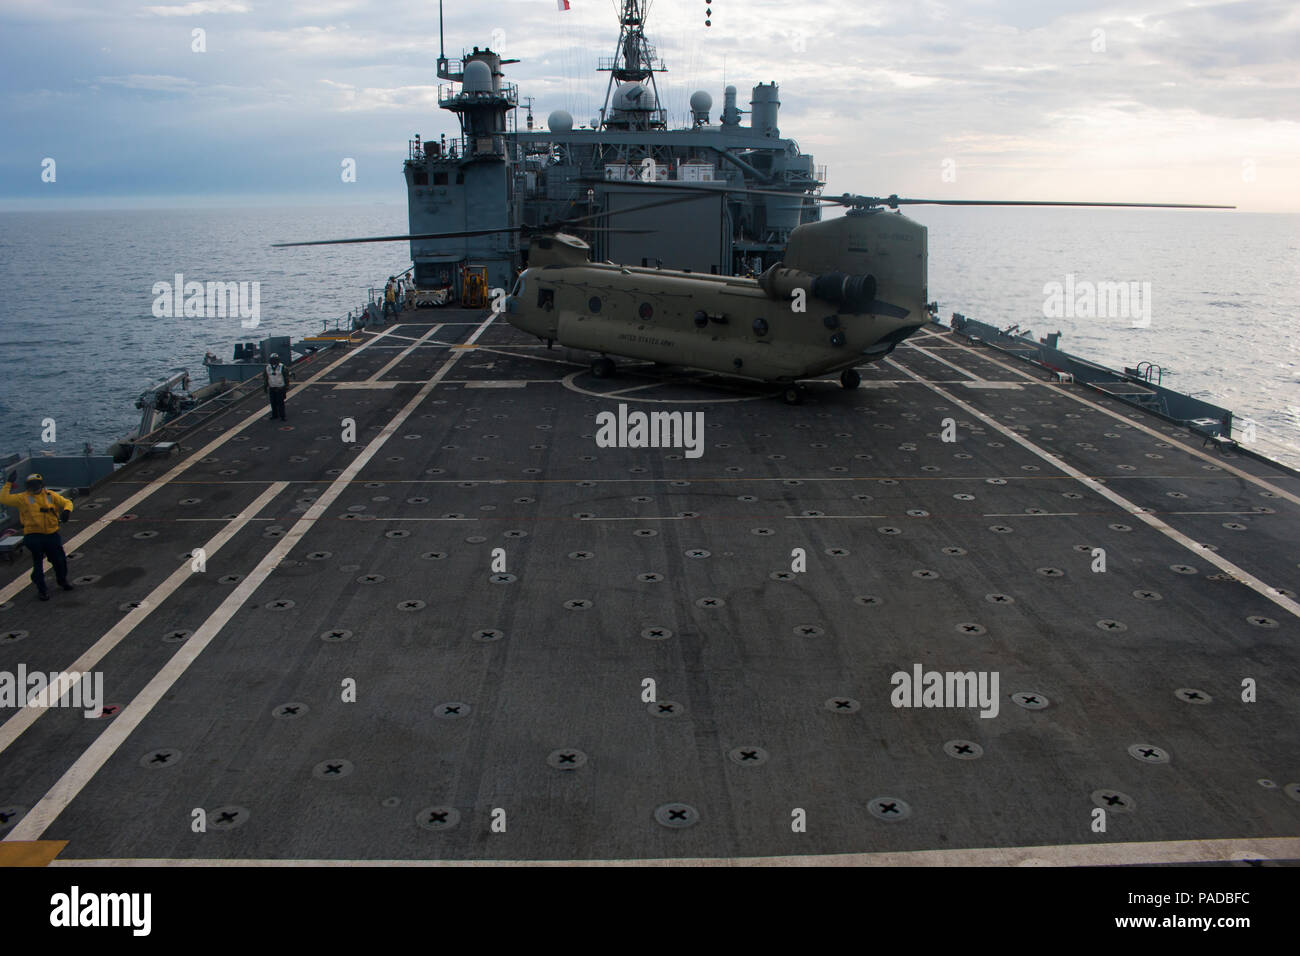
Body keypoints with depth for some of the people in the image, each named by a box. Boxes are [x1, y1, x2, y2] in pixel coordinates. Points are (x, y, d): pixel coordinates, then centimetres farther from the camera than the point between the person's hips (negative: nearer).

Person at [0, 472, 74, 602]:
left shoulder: (51, 496, 9)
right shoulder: (23, 498, 1)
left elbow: (67, 502, 11)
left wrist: (67, 510, -10)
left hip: (52, 534, 3)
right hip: (34, 536, -3)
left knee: (60, 560, 10)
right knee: (38, 563, 2)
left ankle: (62, 580, 37)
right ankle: (41, 589, 17)